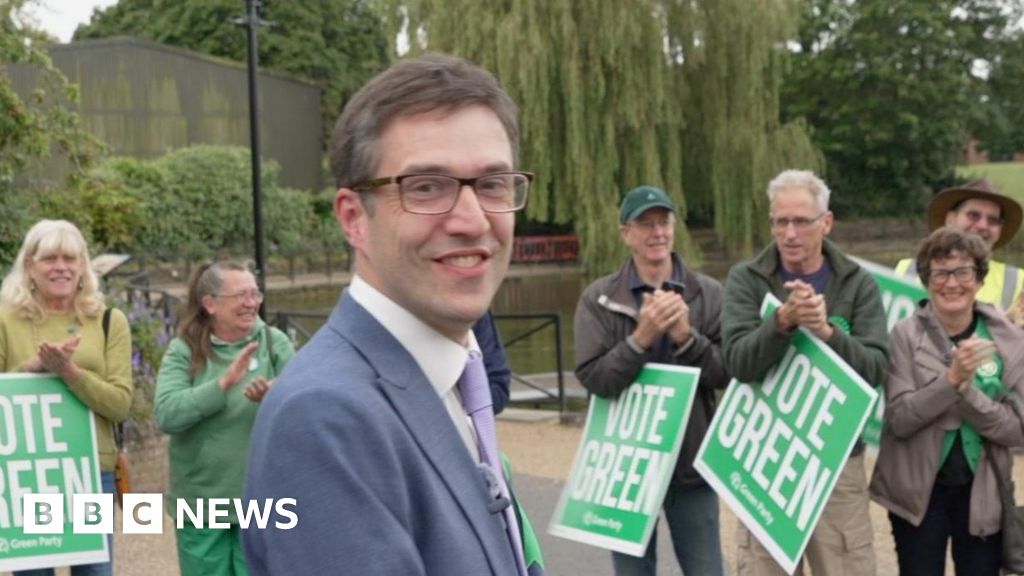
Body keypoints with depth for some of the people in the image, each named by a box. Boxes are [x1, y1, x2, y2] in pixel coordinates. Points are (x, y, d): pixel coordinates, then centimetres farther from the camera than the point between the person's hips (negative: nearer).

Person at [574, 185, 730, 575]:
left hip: (692, 461, 1)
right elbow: (592, 378, -11)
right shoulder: (599, 298, -2)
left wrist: (687, 337, -20)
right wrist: (642, 337, -23)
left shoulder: (709, 294, 1)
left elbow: (730, 373, -4)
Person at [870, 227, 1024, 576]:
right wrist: (951, 378, -27)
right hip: (918, 490, -2)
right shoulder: (906, 335, -9)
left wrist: (965, 389, -23)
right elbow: (899, 420, -15)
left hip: (982, 493, 2)